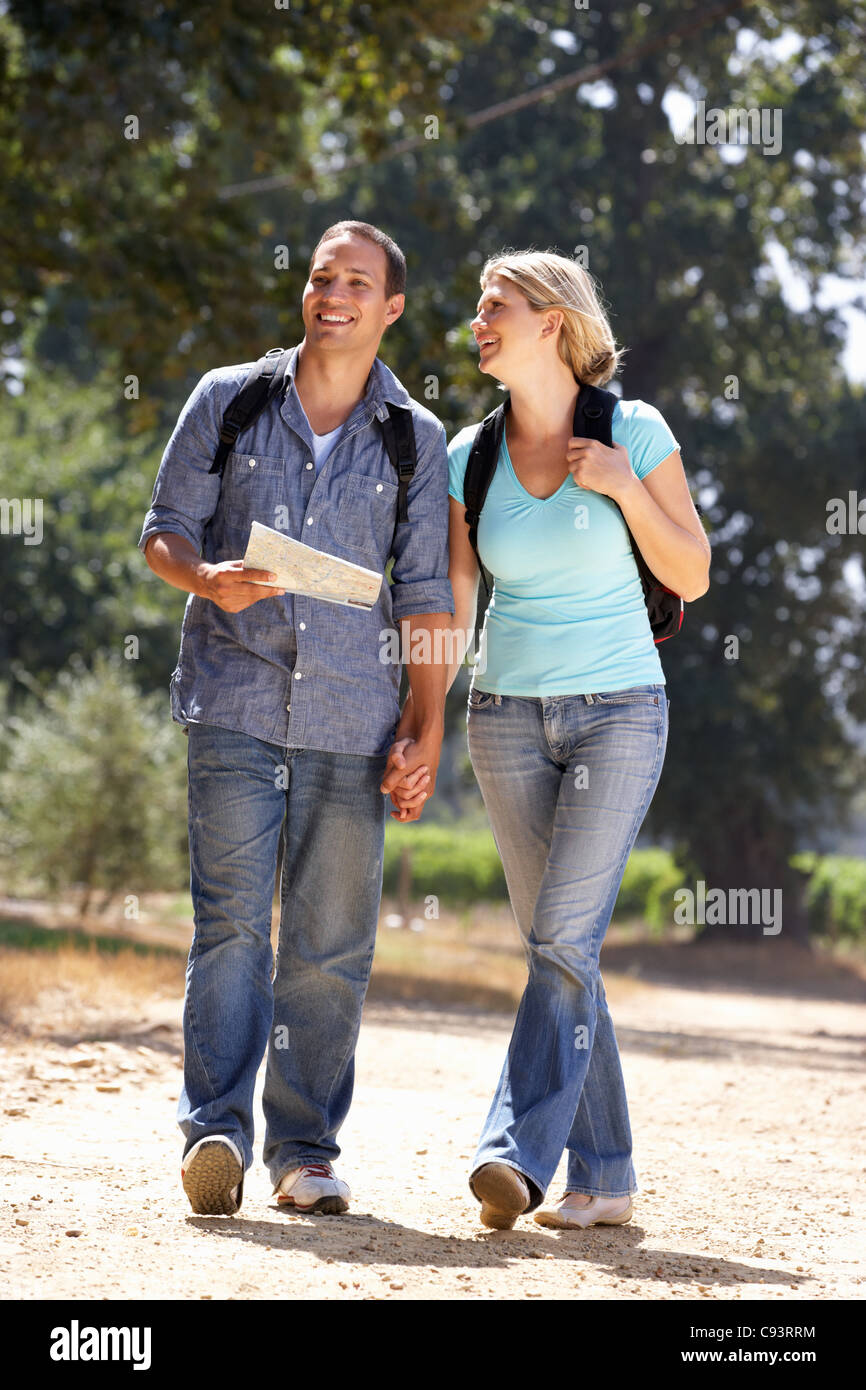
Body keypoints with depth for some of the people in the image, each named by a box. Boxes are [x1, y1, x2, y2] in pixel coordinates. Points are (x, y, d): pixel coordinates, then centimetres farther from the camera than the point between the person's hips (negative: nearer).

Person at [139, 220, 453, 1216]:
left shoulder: (417, 441, 8)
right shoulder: (227, 401, 7)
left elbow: (425, 594, 8)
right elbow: (163, 530, 9)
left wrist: (428, 727, 1)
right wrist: (207, 579, -13)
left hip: (352, 719, 1)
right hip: (234, 700, -1)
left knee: (332, 941, 2)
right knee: (230, 917, -11)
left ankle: (305, 1148, 9)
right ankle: (215, 1131, -13)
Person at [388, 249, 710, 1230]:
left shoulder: (634, 431, -5)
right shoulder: (470, 456, 3)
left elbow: (691, 577, -1)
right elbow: (451, 607, 5)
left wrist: (627, 487, -16)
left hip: (619, 710, -3)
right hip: (509, 713, 4)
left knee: (565, 936, -15)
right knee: (557, 945, 5)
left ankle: (517, 1149, -16)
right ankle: (606, 1175, 11)